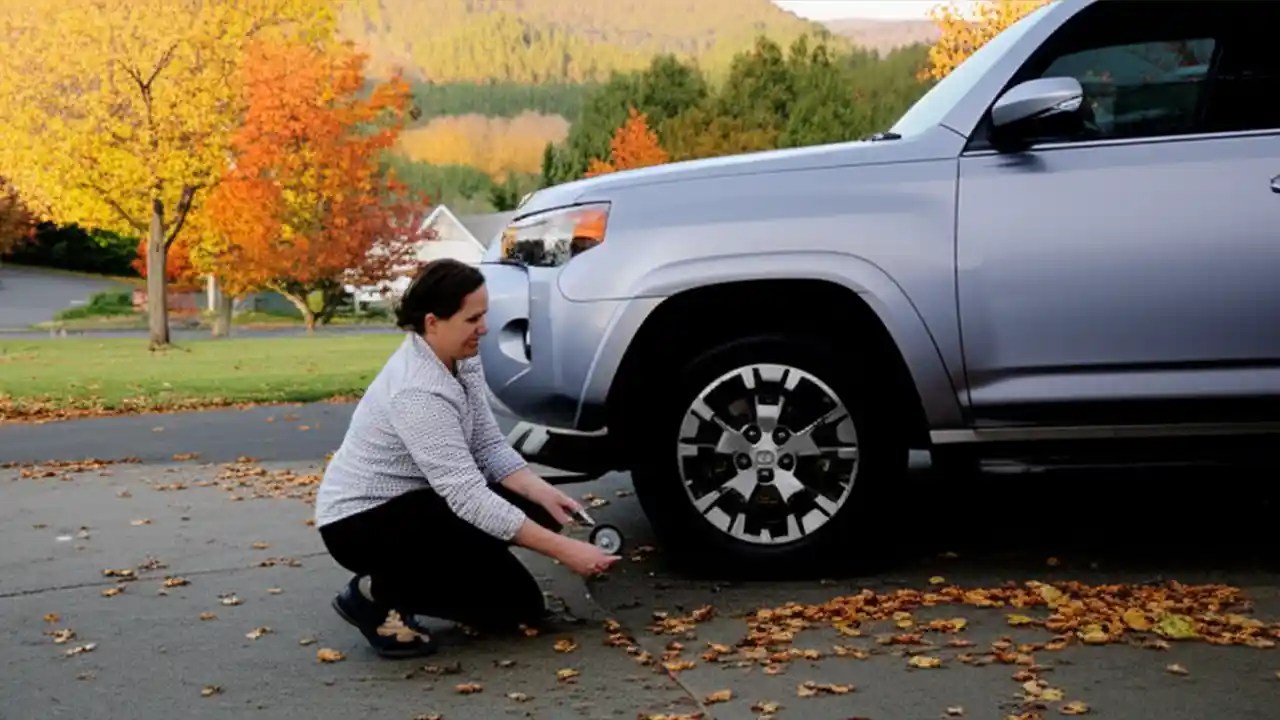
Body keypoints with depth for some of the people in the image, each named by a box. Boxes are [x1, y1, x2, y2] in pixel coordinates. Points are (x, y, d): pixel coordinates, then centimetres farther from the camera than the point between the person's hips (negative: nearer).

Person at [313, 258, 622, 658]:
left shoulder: (461, 360, -2)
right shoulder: (418, 391, -30)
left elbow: (491, 448, -1)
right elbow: (467, 496, -34)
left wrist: (548, 495, -18)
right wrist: (563, 549, -35)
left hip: (409, 503, 9)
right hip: (361, 523, -9)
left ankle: (408, 575, 8)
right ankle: (380, 594, -4)